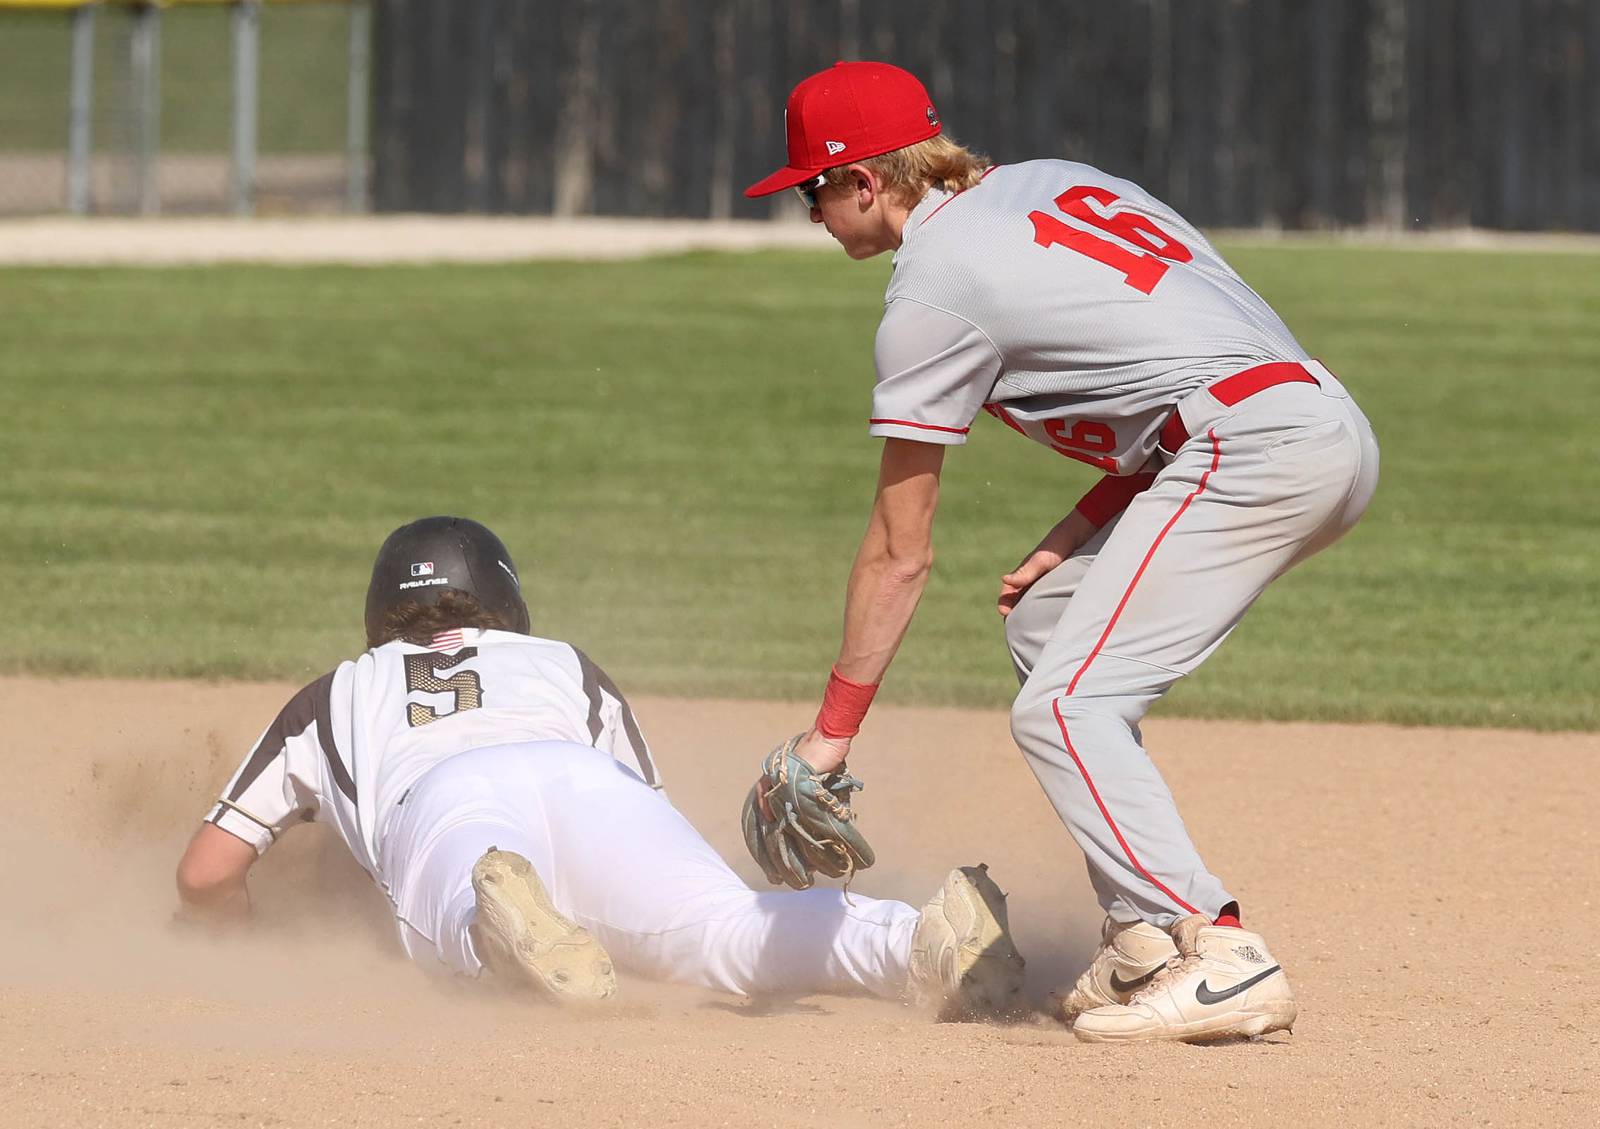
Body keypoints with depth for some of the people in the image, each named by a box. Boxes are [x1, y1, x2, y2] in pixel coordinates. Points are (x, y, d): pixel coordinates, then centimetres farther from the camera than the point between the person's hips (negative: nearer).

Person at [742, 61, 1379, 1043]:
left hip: (1256, 449, -10)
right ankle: (1147, 937, 15)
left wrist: (834, 729, 7)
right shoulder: (1050, 182, 22)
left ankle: (1222, 960, -23)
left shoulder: (934, 288, -2)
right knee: (1045, 620, 21)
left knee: (1063, 708, -10)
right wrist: (1084, 530, 17)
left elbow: (900, 554, 1)